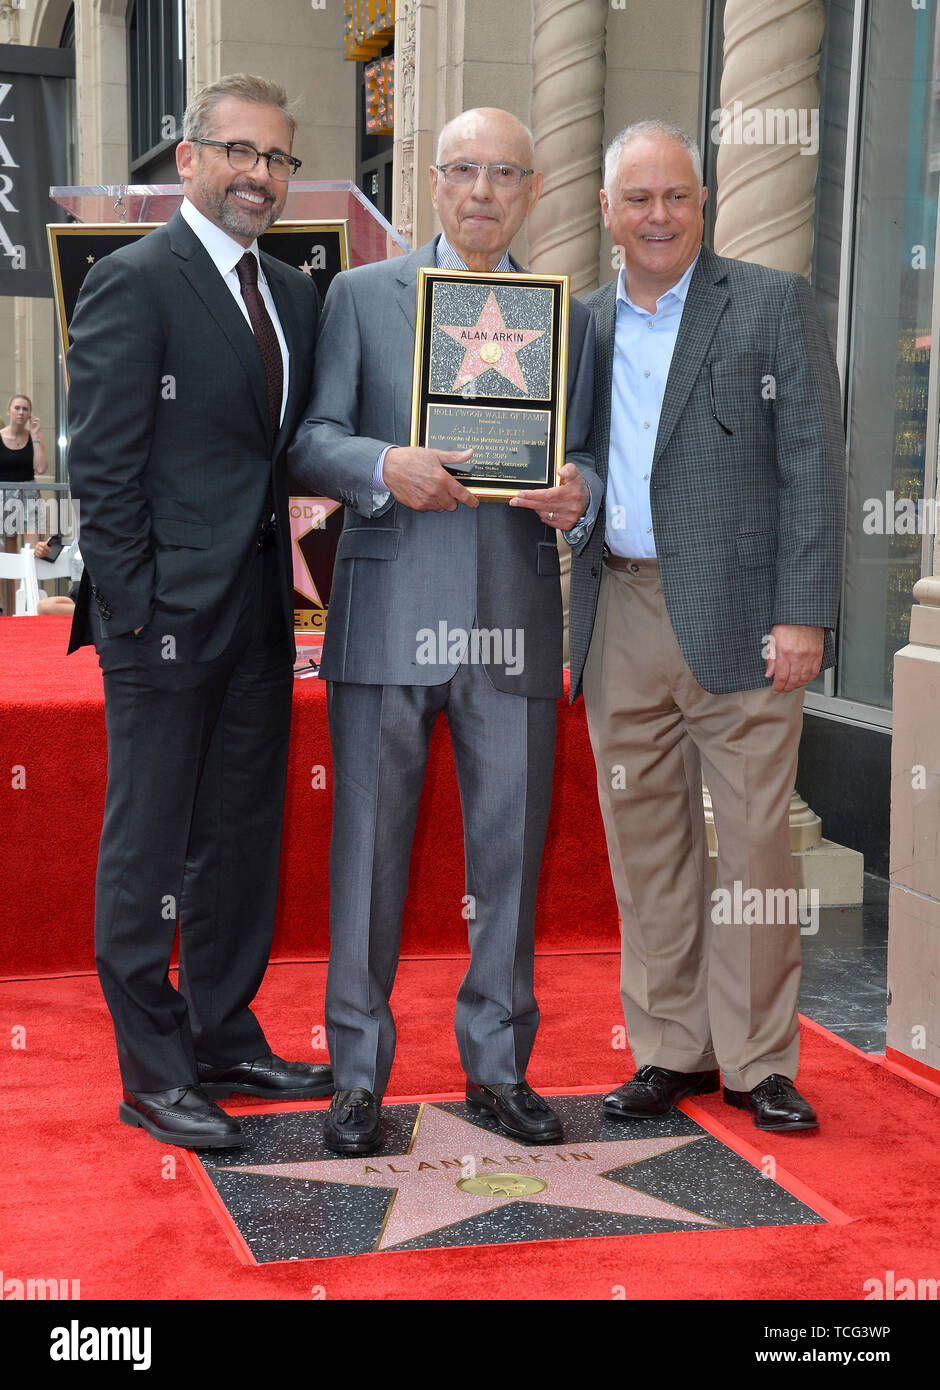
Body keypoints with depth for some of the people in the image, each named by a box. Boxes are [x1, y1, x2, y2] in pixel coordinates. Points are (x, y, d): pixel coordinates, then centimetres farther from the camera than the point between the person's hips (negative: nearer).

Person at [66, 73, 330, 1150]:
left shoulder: (294, 294, 14)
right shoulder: (132, 284, -8)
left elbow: (294, 446, 12)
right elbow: (102, 466, -11)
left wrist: (287, 589, 3)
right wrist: (133, 607, -15)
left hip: (261, 614, 7)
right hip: (168, 614, -7)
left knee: (244, 838, 14)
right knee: (147, 849, 3)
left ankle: (224, 1039, 28)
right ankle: (153, 1073, 13)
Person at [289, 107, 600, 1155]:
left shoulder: (569, 318, 15)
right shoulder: (361, 295, 8)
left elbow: (581, 461, 14)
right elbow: (312, 441, 2)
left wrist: (576, 493, -9)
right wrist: (383, 467, -18)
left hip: (515, 620, 2)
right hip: (388, 612, -2)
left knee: (510, 845, 7)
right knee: (368, 844, 3)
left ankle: (497, 1064, 22)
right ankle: (359, 1071, 15)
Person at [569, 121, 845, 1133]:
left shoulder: (773, 304, 1)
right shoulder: (583, 325, 15)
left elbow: (813, 467, -5)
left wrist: (802, 615, -12)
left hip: (737, 619, -4)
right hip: (620, 618, 4)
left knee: (754, 840, -1)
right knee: (644, 840, 9)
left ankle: (757, 1060, 11)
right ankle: (669, 1050, 20)